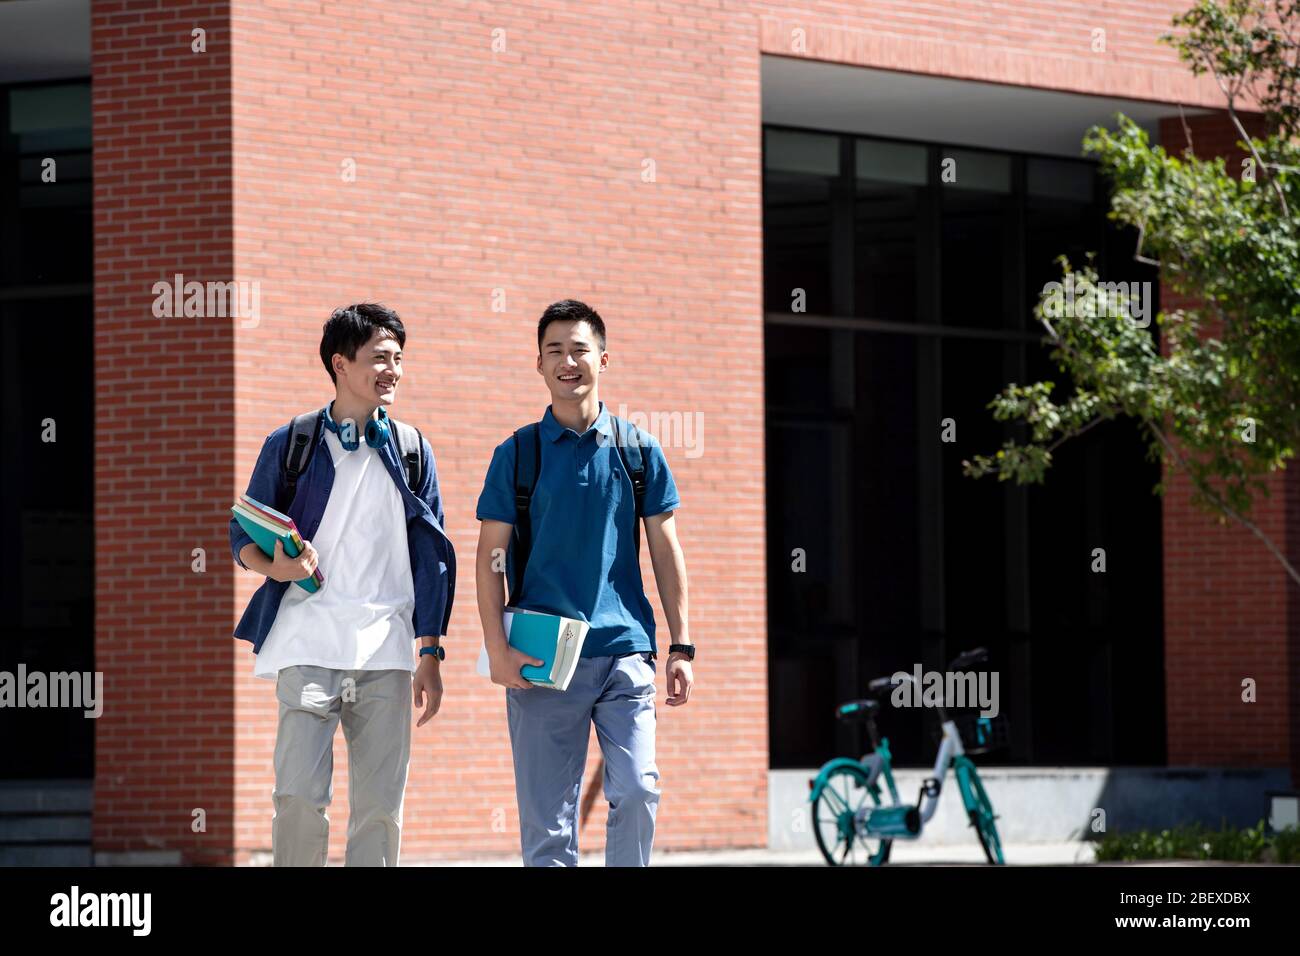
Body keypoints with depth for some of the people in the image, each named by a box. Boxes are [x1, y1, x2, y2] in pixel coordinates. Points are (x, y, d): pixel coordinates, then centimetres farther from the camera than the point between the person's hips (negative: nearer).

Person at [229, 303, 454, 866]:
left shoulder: (410, 449, 13)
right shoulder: (291, 444, 6)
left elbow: (431, 559, 13)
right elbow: (244, 538, 9)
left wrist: (430, 654, 7)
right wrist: (276, 566, -14)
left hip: (386, 651, 3)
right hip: (308, 644, -2)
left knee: (380, 807, 0)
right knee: (300, 797, -11)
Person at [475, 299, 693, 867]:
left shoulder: (638, 451, 8)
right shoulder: (517, 454, 5)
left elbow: (665, 550, 11)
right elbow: (491, 558, 4)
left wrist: (681, 647, 5)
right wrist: (498, 650, -7)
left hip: (624, 650, 0)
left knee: (637, 792, -12)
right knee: (546, 818, 1)